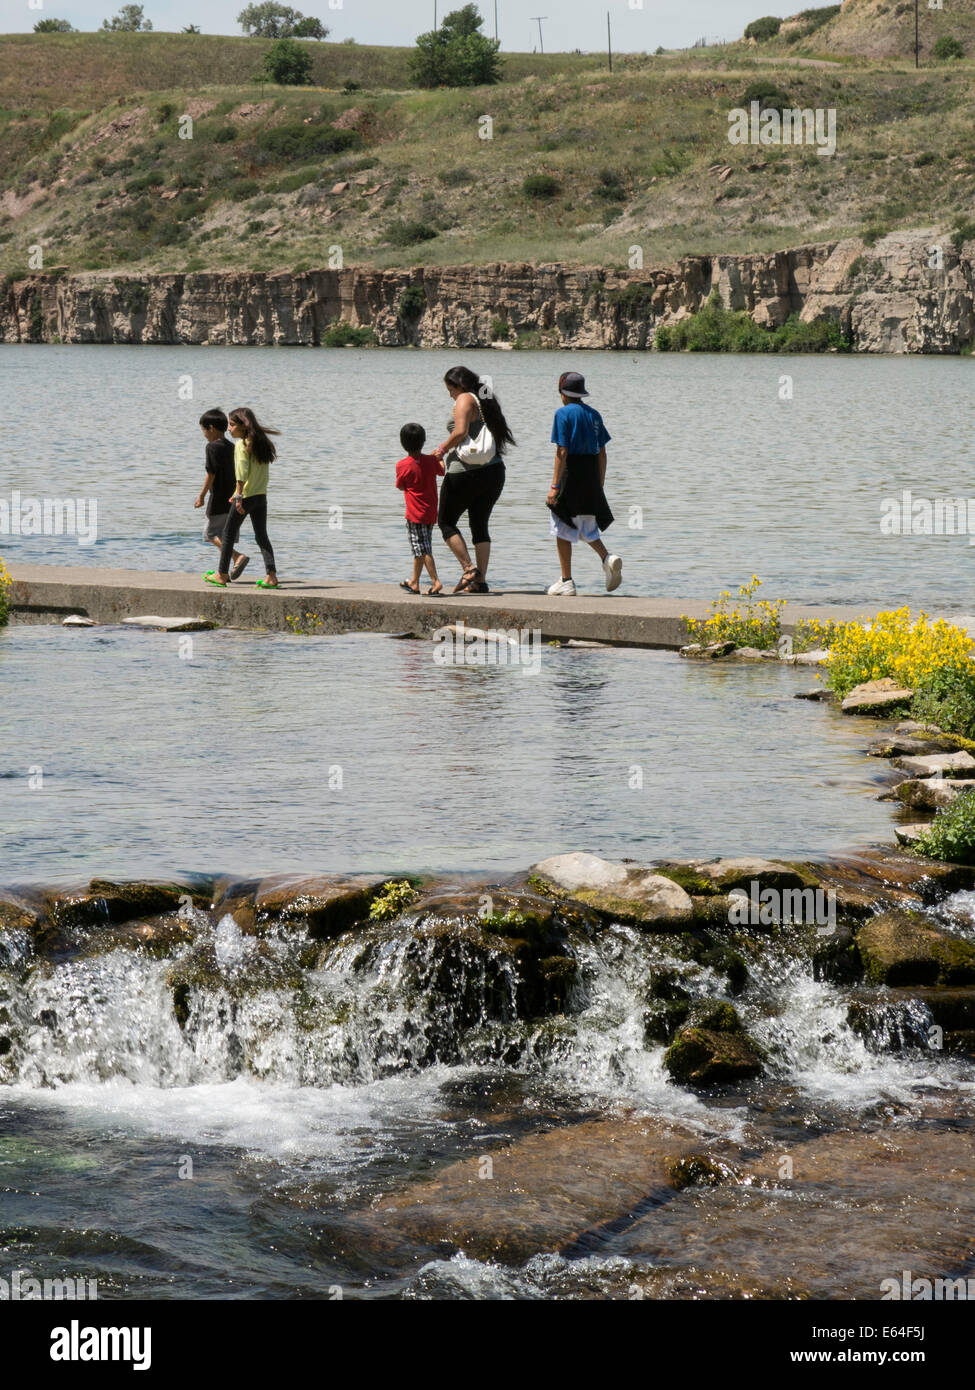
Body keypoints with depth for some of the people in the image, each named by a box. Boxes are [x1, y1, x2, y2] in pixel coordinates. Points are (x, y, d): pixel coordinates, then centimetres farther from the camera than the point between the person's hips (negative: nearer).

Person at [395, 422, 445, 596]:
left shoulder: (402, 466, -12)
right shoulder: (431, 460, 0)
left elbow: (400, 486, 2)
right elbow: (442, 470, 21)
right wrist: (439, 457, 39)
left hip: (415, 514, -6)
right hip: (431, 513, 6)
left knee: (422, 549, -7)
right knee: (420, 548, 17)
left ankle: (436, 581, -19)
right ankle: (414, 583, 28)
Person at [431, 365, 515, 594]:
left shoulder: (465, 400, -8)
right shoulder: (487, 402, 17)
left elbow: (460, 432, -24)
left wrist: (442, 449, -7)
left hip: (466, 472, -8)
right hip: (494, 471, 8)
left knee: (446, 522, 6)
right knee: (480, 526, 10)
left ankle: (469, 569, -6)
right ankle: (480, 581, 5)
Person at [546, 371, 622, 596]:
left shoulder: (564, 414, -9)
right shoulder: (594, 414, 11)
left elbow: (562, 452, -14)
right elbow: (602, 453, 12)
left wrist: (554, 487, -14)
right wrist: (599, 485, 19)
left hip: (570, 476, -6)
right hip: (591, 478, 6)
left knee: (563, 530, 3)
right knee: (587, 528, 18)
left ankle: (566, 582, 5)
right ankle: (608, 558, -8)